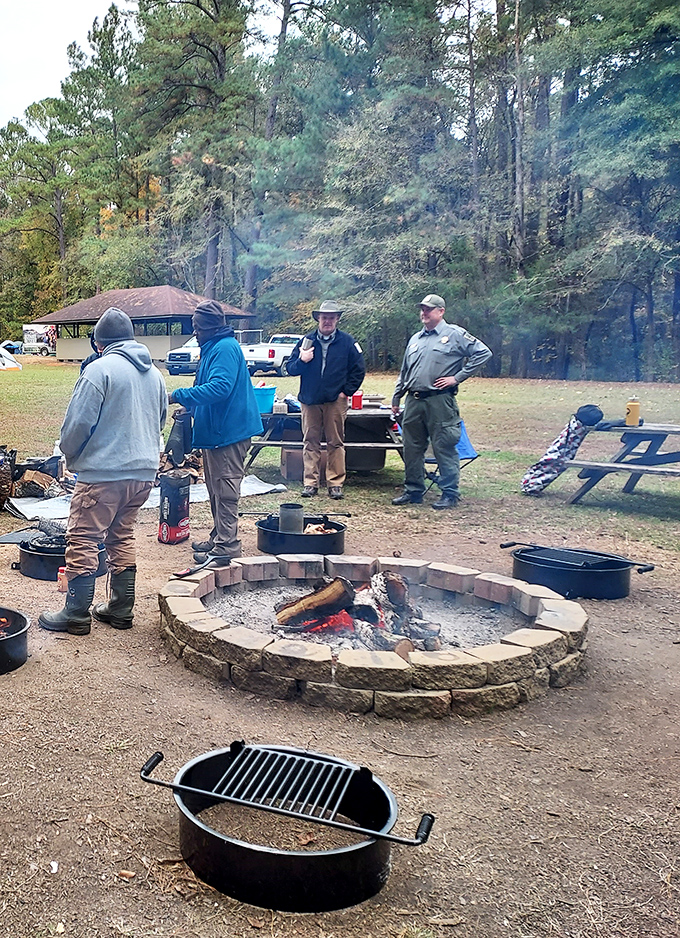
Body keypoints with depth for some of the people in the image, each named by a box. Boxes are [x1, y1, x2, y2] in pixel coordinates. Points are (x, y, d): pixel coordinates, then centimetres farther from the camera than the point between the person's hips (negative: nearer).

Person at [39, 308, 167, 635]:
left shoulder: (100, 369, -11)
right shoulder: (154, 373, 11)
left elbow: (78, 423, -13)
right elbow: (160, 421, 21)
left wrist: (69, 454, 5)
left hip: (103, 473, -7)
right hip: (144, 472, 7)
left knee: (82, 540, 2)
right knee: (122, 537, 17)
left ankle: (76, 614, 7)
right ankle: (120, 609, 21)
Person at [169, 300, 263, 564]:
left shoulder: (225, 348, -16)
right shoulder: (212, 348, 17)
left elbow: (220, 387, -29)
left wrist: (179, 396, -25)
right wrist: (189, 407, 17)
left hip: (228, 432, -11)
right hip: (216, 431, 11)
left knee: (225, 490, -6)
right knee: (216, 489, 18)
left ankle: (226, 547, -1)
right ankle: (218, 537, 29)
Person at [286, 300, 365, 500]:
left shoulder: (347, 342, 3)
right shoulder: (307, 341, 8)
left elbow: (358, 370, 6)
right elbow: (291, 369, 8)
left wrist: (347, 391, -1)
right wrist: (301, 360, -12)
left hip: (336, 401, -2)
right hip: (310, 401, 2)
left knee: (336, 443, 2)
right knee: (310, 442, 4)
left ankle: (335, 483, 8)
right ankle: (310, 483, 9)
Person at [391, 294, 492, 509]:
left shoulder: (455, 334, -1)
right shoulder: (415, 339, 19)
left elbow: (483, 353, -6)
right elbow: (404, 372, 25)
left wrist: (457, 377, -9)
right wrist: (396, 398, 22)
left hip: (440, 401, -6)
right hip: (414, 401, 6)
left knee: (444, 448, -3)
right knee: (412, 449, 9)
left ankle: (450, 494, 5)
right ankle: (413, 491, 20)